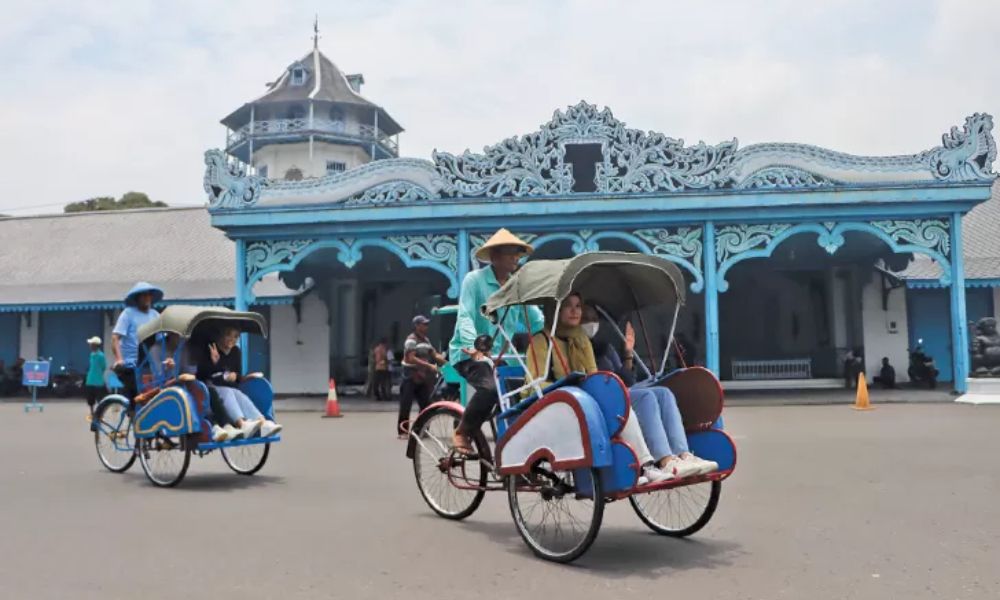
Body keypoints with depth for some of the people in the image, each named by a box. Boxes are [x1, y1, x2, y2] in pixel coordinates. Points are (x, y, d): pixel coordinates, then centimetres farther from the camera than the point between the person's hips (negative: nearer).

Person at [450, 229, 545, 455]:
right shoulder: (474, 279, -7)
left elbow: (536, 319, 5)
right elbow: (465, 316, -19)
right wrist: (473, 346, -36)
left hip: (500, 354, 6)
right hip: (469, 353, -6)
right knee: (490, 387, -32)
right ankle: (462, 433, -9)